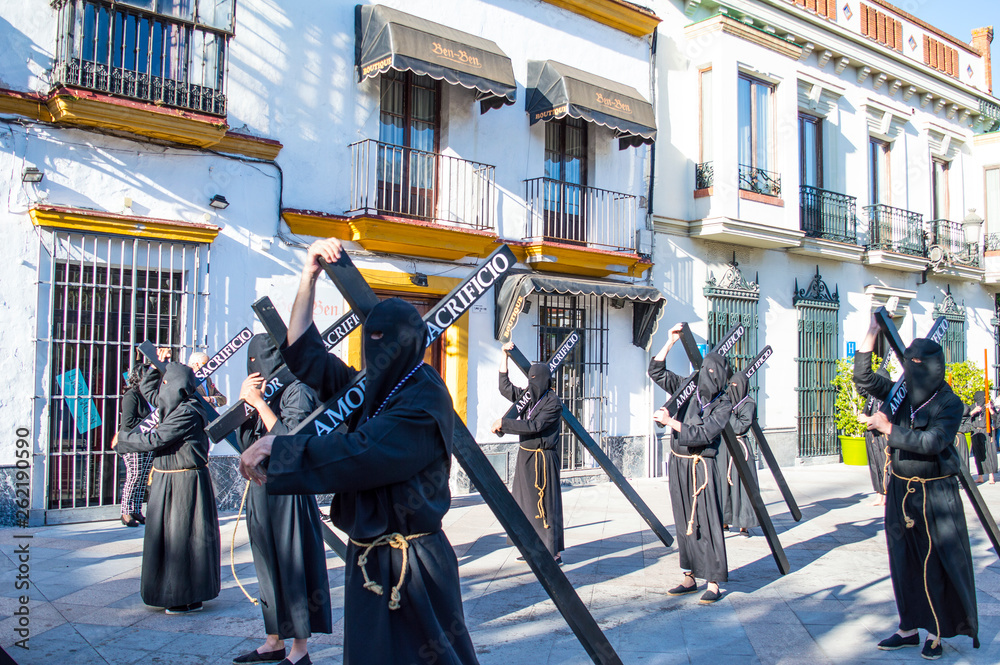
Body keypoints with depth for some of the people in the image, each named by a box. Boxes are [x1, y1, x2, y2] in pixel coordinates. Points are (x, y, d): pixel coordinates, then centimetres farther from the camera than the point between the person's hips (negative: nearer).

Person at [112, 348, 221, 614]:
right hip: (168, 480, 10)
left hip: (183, 483, -10)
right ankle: (174, 591, 28)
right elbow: (147, 389, 25)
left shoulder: (188, 413, -21)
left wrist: (123, 438, -7)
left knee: (182, 538, -2)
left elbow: (155, 439, -21)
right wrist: (157, 364, 11)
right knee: (169, 536, 16)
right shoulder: (173, 405, 9)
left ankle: (190, 598, 8)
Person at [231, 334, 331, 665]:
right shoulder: (266, 394, 14)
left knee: (292, 566, -2)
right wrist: (243, 402, -2)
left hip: (287, 491, -8)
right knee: (269, 567, 14)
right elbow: (246, 444, 10)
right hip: (261, 488, 8)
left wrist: (259, 404, -18)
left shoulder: (297, 392, -10)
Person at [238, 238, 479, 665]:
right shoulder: (369, 389, 10)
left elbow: (358, 454, -26)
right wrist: (309, 277, 7)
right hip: (367, 557, 8)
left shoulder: (424, 399, -16)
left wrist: (275, 447, -20)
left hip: (413, 564, -8)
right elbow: (305, 355, 13)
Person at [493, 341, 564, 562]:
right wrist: (505, 356, 14)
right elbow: (505, 387, 18)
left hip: (543, 458, -8)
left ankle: (554, 553, 0)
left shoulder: (553, 402, -12)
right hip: (525, 456, 8)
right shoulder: (527, 395, 10)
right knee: (525, 503, 11)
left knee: (545, 504, -6)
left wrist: (504, 423, -19)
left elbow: (534, 426, -21)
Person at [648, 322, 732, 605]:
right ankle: (690, 578, 19)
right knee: (684, 524, 10)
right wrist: (671, 342, -2)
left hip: (702, 466, -5)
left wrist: (671, 422, -22)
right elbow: (657, 372, 6)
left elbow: (704, 434, -17)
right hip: (678, 464, 5)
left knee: (708, 524, -5)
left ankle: (714, 583, 3)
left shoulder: (724, 404, -7)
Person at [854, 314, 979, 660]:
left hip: (935, 494, -5)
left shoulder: (949, 403, -10)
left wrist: (888, 429, -24)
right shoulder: (901, 394, 4)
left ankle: (937, 631, 14)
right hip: (900, 490, 5)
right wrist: (872, 333, -6)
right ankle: (909, 627, 21)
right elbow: (863, 378, -1)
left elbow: (932, 441, -22)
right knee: (903, 562, 10)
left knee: (938, 563, 0)